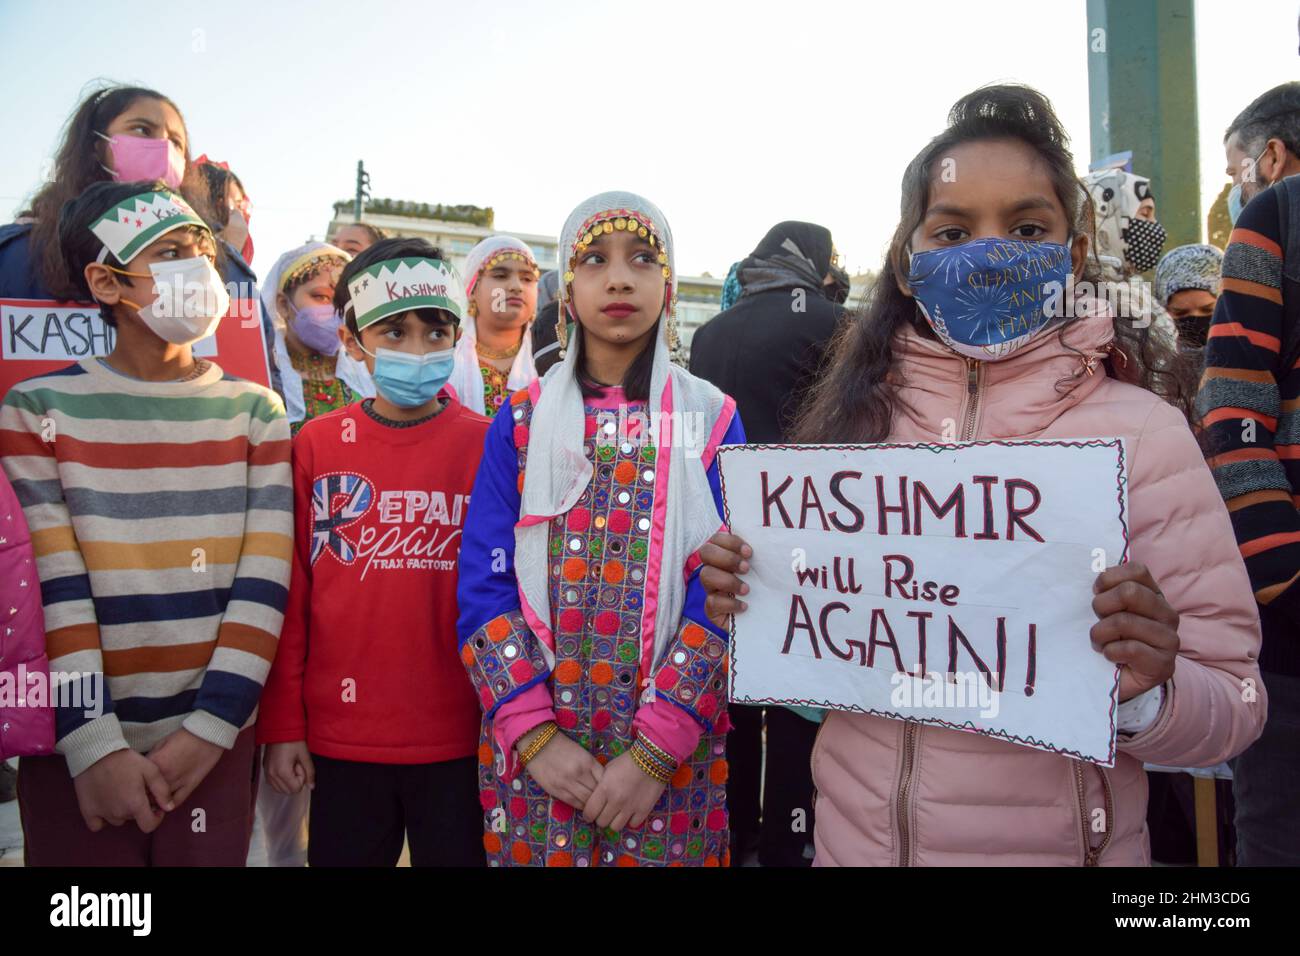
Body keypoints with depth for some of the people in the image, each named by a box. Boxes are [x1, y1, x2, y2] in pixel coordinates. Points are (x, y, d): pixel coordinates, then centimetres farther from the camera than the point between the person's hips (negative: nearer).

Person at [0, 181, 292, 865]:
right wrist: (92, 746, -12)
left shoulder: (256, 412, 3)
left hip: (216, 747, 1)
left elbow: (264, 582, -4)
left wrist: (210, 728, -10)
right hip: (74, 754, -1)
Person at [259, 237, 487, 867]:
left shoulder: (488, 446, -3)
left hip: (461, 742, -1)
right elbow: (290, 592, 1)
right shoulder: (316, 446, 0)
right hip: (341, 739, 1)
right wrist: (283, 726, 1)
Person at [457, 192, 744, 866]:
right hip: (532, 745, 1)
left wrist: (655, 748, -14)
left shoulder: (712, 421, -1)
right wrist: (534, 731, -11)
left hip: (671, 751, 0)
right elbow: (484, 584, -2)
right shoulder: (522, 420, 3)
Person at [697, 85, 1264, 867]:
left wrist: (1148, 694, -29)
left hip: (1053, 843, -3)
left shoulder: (1142, 429, -13)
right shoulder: (858, 415, -4)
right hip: (856, 836, 3)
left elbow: (1237, 705, -10)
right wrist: (749, 607, -14)